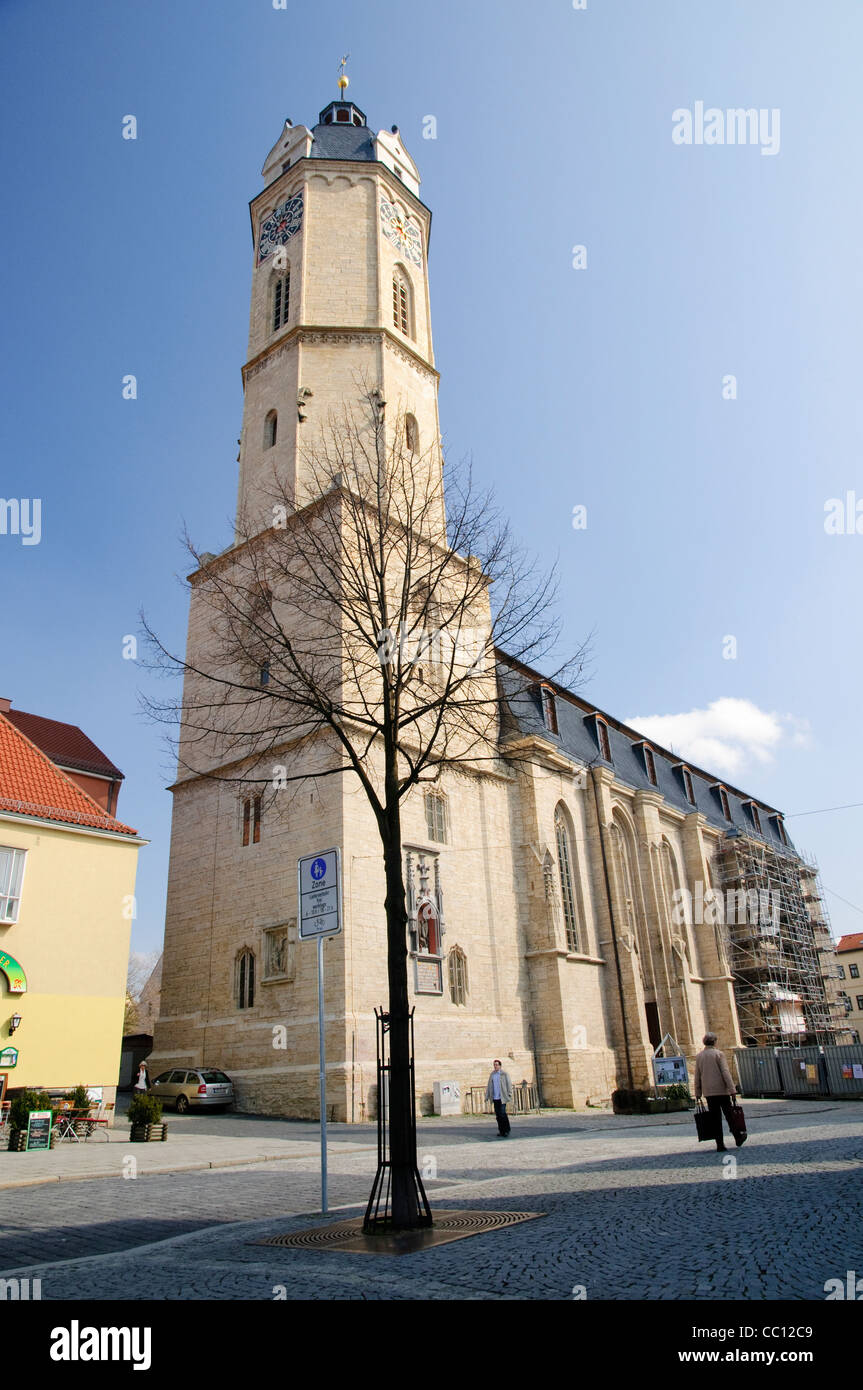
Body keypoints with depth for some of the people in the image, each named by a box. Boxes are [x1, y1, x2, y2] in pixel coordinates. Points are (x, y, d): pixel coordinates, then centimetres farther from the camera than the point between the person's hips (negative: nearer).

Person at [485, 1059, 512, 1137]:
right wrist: (487, 1096, 8)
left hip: (502, 1097, -5)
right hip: (495, 1098, 5)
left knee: (502, 1113, -12)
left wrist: (509, 1096, -8)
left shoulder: (504, 1074, -2)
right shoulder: (492, 1074, 11)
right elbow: (489, 1086, 13)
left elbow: (509, 1084, -2)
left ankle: (507, 1130, 1)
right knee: (498, 1115, 5)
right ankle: (501, 1131, 14)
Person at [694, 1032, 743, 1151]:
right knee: (729, 1115, 11)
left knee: (715, 1119, 5)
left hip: (708, 1092, 3)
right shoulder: (718, 1054, -6)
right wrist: (732, 1090, -12)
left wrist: (698, 1093, 13)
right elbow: (725, 1073, -12)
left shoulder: (699, 1056, 8)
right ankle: (738, 1138, 21)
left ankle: (720, 1145, 2)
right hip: (721, 1090, -3)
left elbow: (697, 1077, 9)